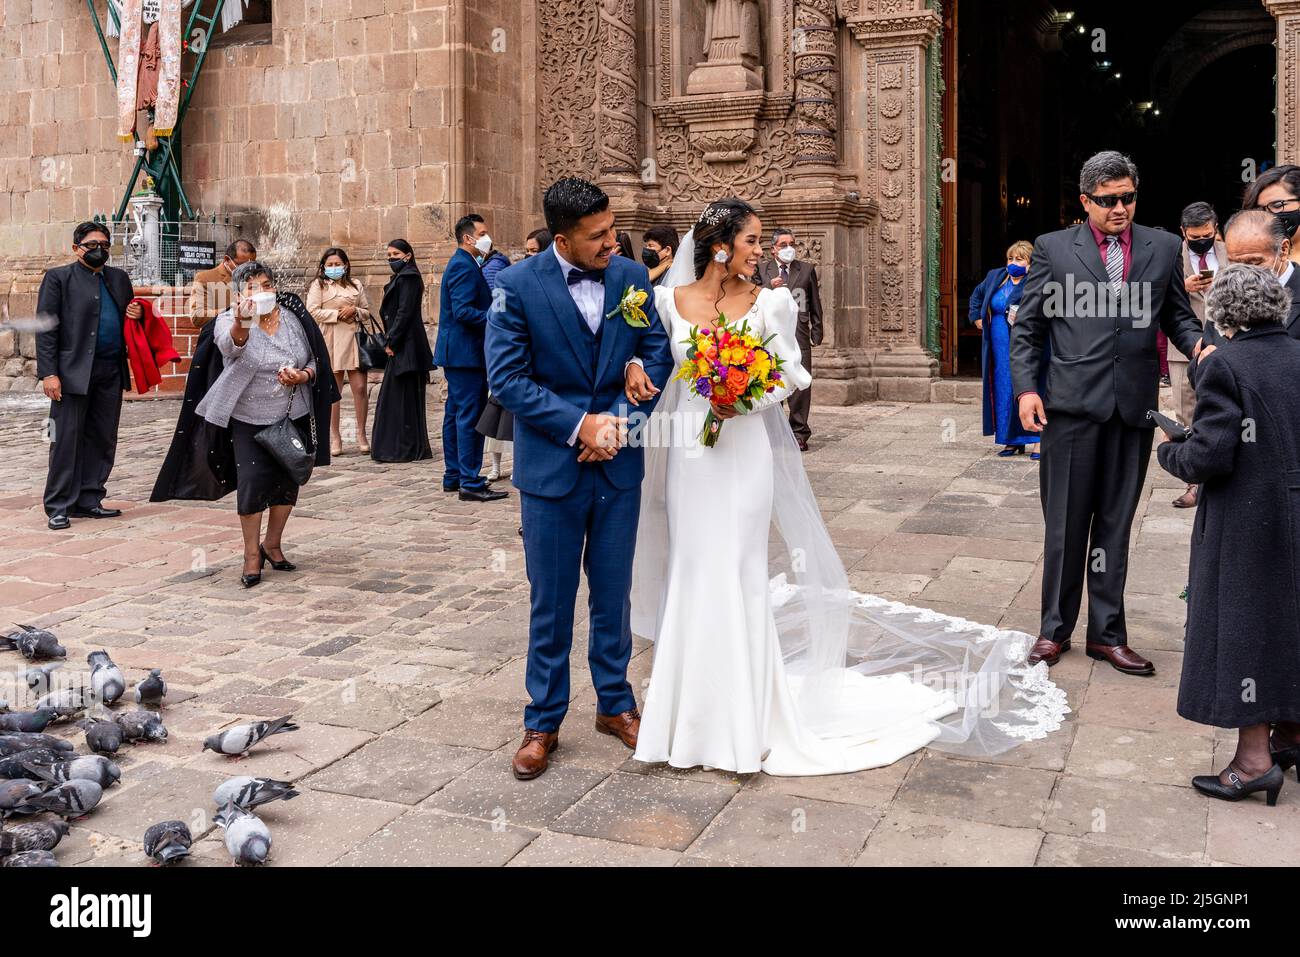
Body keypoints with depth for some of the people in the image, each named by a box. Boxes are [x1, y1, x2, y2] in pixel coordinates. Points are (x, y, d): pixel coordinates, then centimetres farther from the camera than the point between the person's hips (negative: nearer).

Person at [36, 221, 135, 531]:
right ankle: (58, 507, 4)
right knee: (67, 441, -3)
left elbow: (125, 316, 29)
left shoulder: (119, 278, 16)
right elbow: (46, 328, -5)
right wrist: (49, 373, -13)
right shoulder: (58, 277, 1)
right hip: (74, 372, -5)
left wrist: (135, 315, 3)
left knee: (102, 440, 8)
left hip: (110, 374, 5)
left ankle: (88, 501, 18)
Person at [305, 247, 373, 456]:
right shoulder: (318, 285, 6)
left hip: (354, 339, 2)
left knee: (360, 388, -3)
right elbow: (313, 312, -4)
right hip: (330, 342, -2)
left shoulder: (356, 285, 16)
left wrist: (354, 311, -3)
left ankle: (361, 435, 7)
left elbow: (367, 312, 18)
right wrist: (337, 314, -9)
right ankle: (334, 438, 8)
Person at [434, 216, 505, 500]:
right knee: (470, 417, -9)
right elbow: (463, 311, -24)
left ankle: (453, 477, 21)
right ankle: (471, 483, -7)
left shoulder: (462, 264, 18)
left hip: (457, 352, 11)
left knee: (456, 415, 14)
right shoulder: (464, 266, -14)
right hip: (466, 352, -11)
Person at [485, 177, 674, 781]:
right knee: (551, 601, 8)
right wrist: (578, 426, -17)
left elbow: (659, 349, 4)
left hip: (617, 460, 3)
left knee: (613, 592, 14)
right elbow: (506, 378, -12)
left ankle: (614, 703, 31)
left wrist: (622, 419, -10)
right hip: (552, 466, -3)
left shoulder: (632, 277, 0)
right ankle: (543, 722, 22)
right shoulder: (517, 286, -10)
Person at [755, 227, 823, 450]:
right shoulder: (761, 270, 10)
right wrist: (770, 289, -10)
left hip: (798, 334, 0)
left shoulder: (807, 269, 12)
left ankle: (799, 433, 1)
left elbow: (815, 304, 14)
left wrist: (816, 332, 9)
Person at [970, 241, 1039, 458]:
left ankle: (1038, 440, 0)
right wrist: (976, 317, 19)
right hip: (1001, 348, 6)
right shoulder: (995, 277, 11)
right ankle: (1013, 440, 17)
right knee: (1004, 391, 8)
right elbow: (977, 295, 29)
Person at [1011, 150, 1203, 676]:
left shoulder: (1163, 248, 10)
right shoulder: (1052, 248, 4)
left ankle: (1106, 632, 21)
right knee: (1066, 523, 5)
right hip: (1073, 405, -2)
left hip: (1134, 407, 2)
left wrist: (1198, 344, -8)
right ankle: (1055, 627, 19)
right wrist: (1026, 387, -6)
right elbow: (1026, 327, 4)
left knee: (1115, 524, 10)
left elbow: (1178, 316, 13)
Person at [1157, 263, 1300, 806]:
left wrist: (1169, 453, 0)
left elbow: (1209, 457, -19)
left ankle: (1255, 757, 4)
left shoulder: (1225, 365, -14)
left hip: (1246, 524, -6)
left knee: (1242, 626, 1)